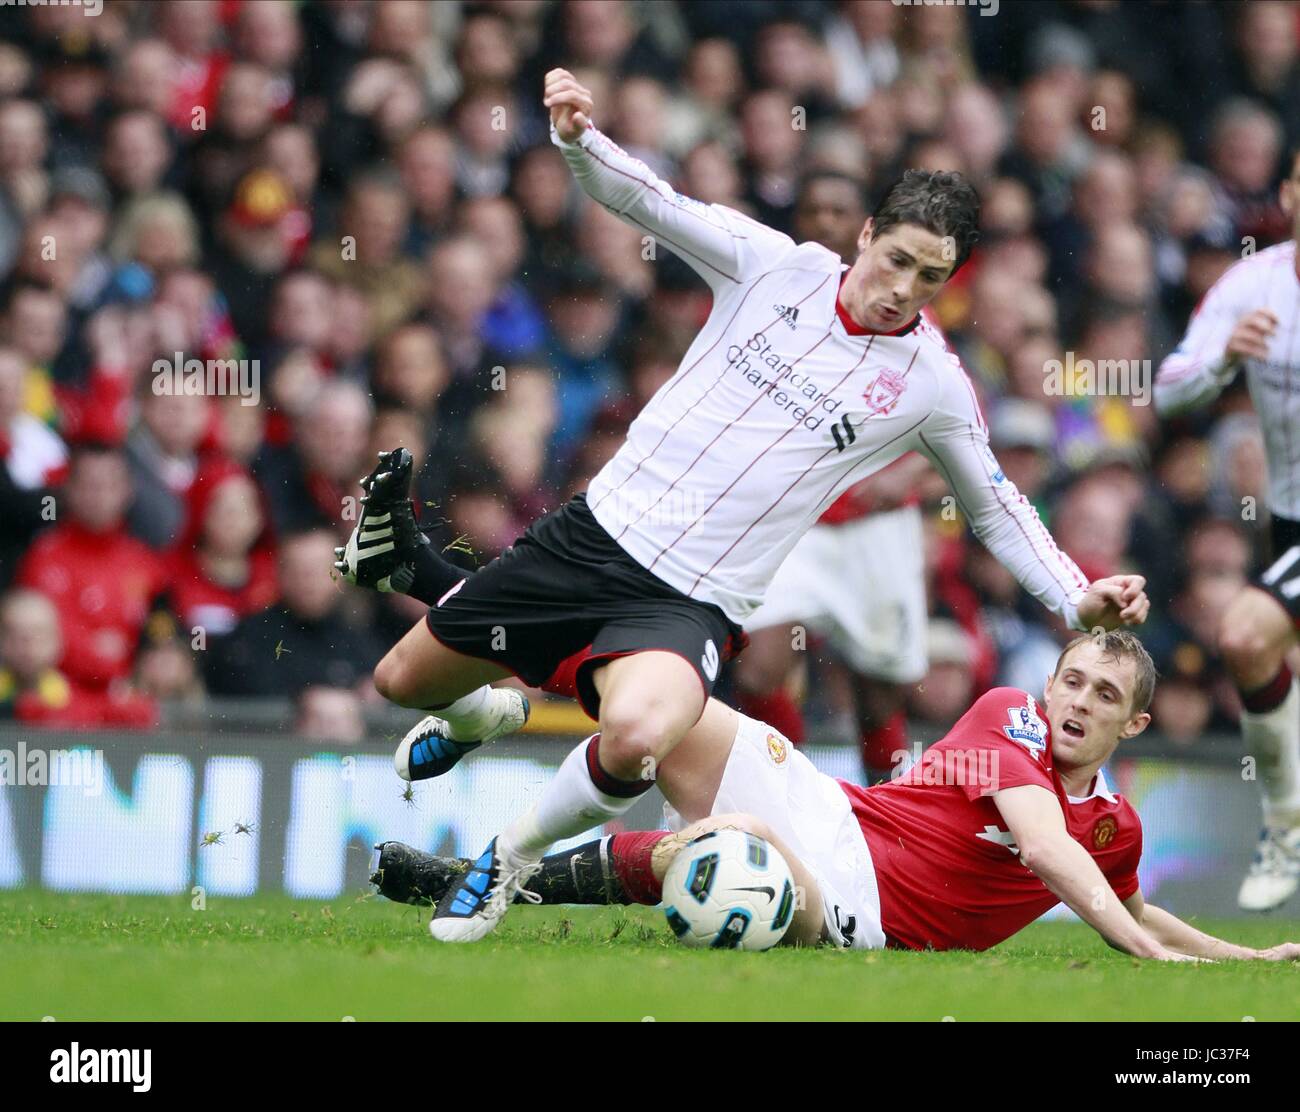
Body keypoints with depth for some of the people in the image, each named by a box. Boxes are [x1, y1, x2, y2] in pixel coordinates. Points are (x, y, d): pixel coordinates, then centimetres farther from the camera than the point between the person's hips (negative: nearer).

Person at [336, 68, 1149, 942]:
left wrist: (1079, 599, 2)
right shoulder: (775, 264, -1)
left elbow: (997, 506, 13)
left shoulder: (933, 383, -1)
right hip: (598, 531, 2)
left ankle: (514, 858, -5)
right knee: (402, 680, 8)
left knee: (633, 739, -35)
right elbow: (648, 199, 0)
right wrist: (579, 139, -20)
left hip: (692, 604, -2)